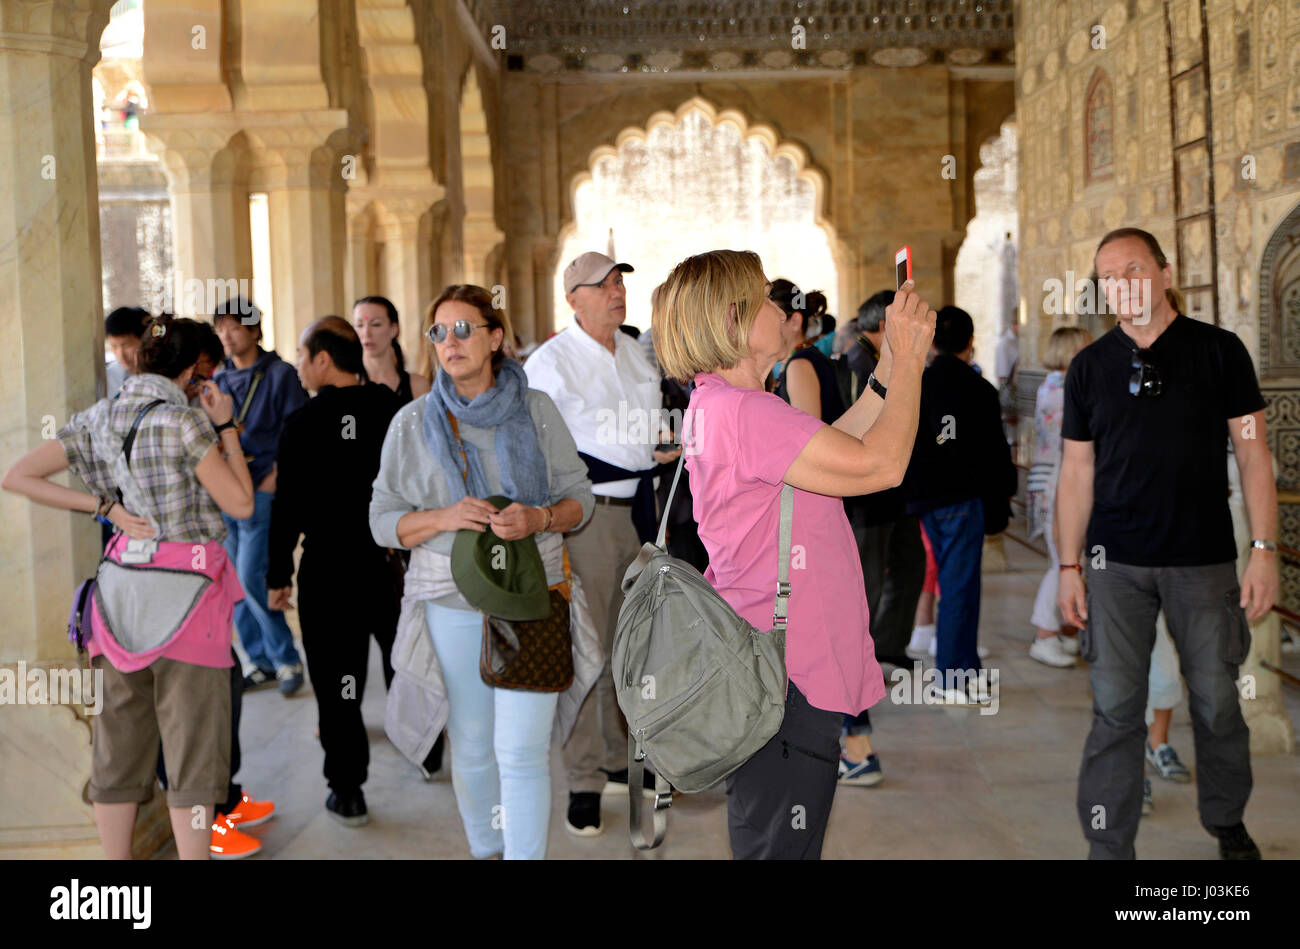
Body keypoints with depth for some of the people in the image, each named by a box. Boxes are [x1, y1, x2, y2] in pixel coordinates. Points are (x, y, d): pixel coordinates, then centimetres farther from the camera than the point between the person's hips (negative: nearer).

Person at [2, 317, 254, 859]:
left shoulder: (97, 419, 7)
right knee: (192, 745, 1)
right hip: (185, 590, -6)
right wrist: (226, 426, 0)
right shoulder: (186, 422, -11)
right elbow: (241, 504, -7)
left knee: (118, 741, 12)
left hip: (122, 585, 6)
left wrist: (104, 506, 3)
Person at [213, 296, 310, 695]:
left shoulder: (280, 375, -3)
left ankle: (287, 659, 3)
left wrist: (274, 479, -14)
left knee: (251, 579, -12)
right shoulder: (219, 378, 13)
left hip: (263, 492, -6)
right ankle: (261, 661, 18)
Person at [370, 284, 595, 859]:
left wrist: (538, 518, -16)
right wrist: (443, 518, -15)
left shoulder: (536, 410, 3)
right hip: (453, 602, 1)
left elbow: (579, 498, 6)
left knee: (522, 751, -6)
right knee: (471, 745, 11)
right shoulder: (413, 423, 3)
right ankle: (484, 850, 32)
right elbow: (384, 521, 4)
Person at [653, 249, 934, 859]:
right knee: (780, 847, -1)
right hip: (784, 692, -11)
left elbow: (835, 446, 19)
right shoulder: (744, 412, -21)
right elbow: (880, 465, -22)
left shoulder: (716, 404, 12)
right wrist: (908, 359, -10)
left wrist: (889, 370, 11)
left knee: (764, 843, 21)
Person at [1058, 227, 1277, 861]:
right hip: (1117, 563, 1)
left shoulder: (1219, 351, 1)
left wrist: (1264, 549, -6)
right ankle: (1109, 848, 9)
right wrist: (1069, 566, 2)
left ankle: (1227, 822, 33)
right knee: (1116, 710, 1)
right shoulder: (1090, 367, 5)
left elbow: (1253, 454, 0)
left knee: (1217, 701, 10)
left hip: (1204, 560, -1)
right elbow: (1077, 472, 7)